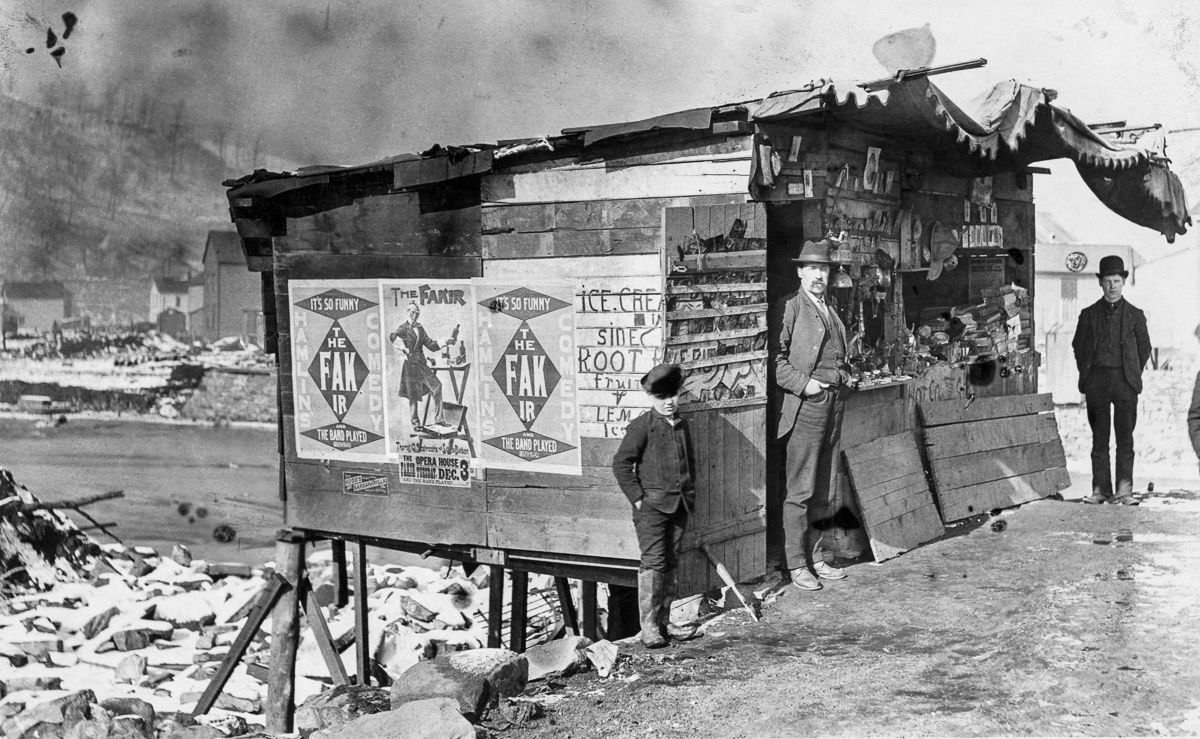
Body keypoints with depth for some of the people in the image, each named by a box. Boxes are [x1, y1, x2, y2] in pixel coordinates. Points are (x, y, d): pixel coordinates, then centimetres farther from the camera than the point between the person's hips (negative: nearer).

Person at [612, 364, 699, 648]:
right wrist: (637, 497, -12)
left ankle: (664, 621, 19)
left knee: (670, 563, 10)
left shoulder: (681, 426, 13)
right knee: (653, 562, -8)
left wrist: (690, 493, 16)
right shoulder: (643, 425, -7)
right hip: (651, 506, -6)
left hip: (678, 506, 7)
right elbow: (621, 463, -9)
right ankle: (649, 627, -4)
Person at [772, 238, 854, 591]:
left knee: (822, 489, 11)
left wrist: (844, 375, 14)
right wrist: (803, 383, -17)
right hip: (805, 405, -8)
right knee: (799, 490, -5)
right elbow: (775, 357, -11)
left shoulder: (831, 311, 19)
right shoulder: (790, 308, -5)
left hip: (834, 403, 8)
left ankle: (815, 558, 19)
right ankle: (796, 564, 0)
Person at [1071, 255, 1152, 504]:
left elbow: (1144, 349, 14)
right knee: (1099, 437, 1)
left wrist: (1132, 375, 9)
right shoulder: (1088, 314, 9)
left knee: (1125, 435, -3)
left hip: (1125, 380, -1)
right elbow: (1078, 346, 15)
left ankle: (1124, 487, -1)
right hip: (1097, 379, 1)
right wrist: (1087, 375, 10)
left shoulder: (1135, 315, 8)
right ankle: (1100, 488, 2)